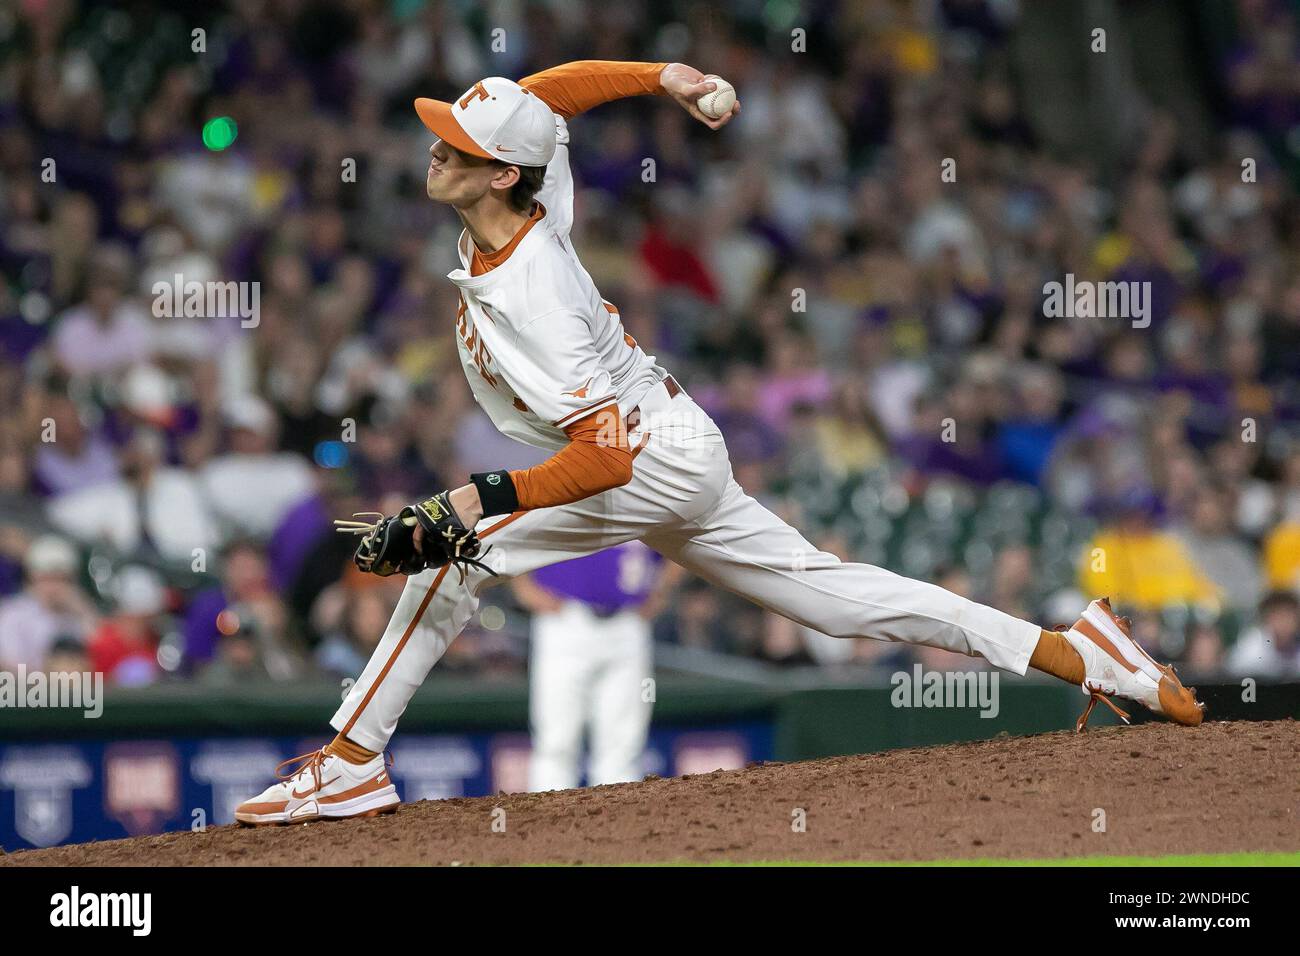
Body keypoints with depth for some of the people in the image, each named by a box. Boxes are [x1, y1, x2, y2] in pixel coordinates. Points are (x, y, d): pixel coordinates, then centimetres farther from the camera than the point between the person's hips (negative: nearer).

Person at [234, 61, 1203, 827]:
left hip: (653, 458, -10)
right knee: (826, 593, 11)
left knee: (455, 558, -18)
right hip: (679, 457, 10)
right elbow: (550, 92, 14)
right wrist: (663, 77, 5)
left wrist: (470, 505, -40)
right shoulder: (536, 201, -5)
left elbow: (604, 454, -35)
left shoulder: (531, 300, -30)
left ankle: (351, 764, -17)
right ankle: (1071, 651, 10)